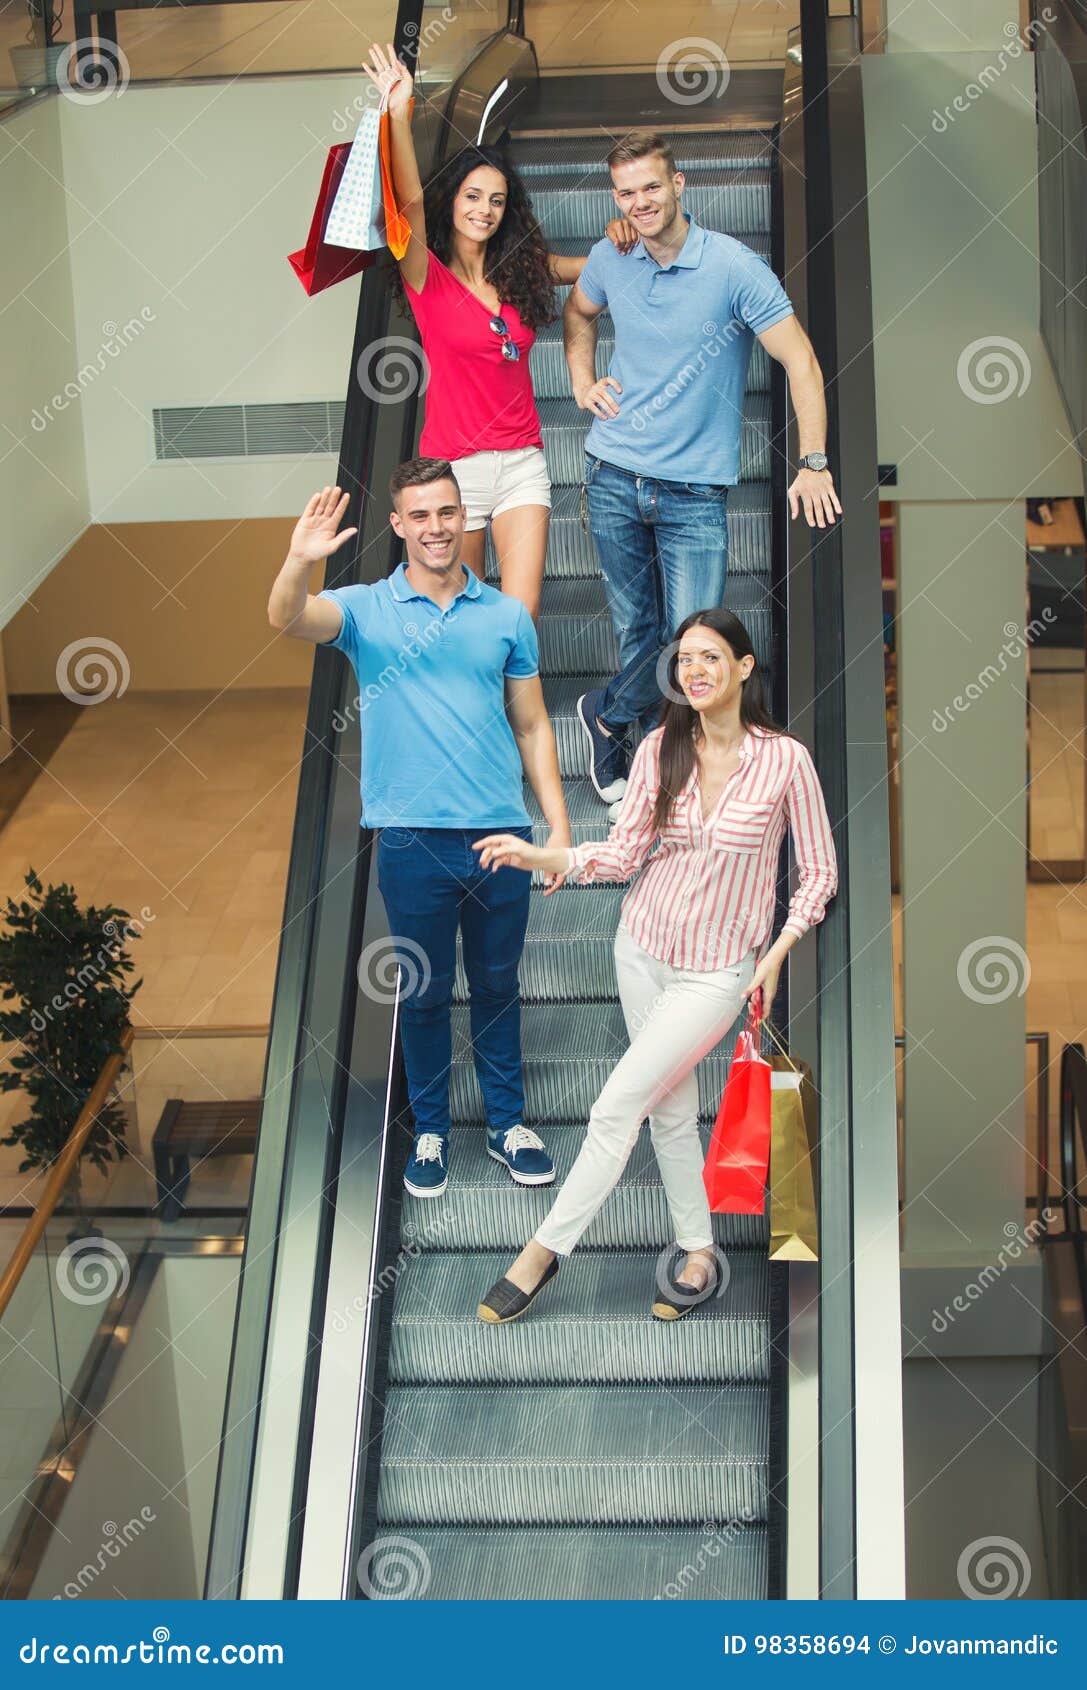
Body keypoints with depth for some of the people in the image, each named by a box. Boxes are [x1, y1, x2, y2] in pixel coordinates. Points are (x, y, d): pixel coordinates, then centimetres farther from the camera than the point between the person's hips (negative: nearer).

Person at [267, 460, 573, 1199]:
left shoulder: (507, 616, 7)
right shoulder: (366, 610, 0)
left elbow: (532, 728, 11)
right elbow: (289, 619, -21)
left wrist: (559, 827, 5)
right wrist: (300, 563, -43)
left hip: (501, 833, 2)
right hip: (414, 838, -2)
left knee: (498, 985, 13)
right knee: (424, 991, 8)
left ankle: (509, 1124, 26)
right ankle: (430, 1132, 22)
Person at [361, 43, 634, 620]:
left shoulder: (521, 274, 10)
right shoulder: (428, 276, -3)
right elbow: (411, 205, -20)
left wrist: (619, 236, -3)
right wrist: (398, 117, -33)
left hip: (521, 464, 3)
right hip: (453, 466, -3)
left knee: (520, 616, -9)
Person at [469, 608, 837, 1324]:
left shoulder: (786, 759, -13)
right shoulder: (660, 749, -3)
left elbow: (820, 873, -4)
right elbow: (625, 852, -3)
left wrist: (775, 956, -10)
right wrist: (537, 855, -18)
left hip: (720, 968, -4)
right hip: (644, 945, 4)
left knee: (616, 1107, -9)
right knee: (671, 1109, 12)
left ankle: (545, 1249, 3)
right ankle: (700, 1253, 28)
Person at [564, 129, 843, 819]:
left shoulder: (735, 267, -11)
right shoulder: (611, 259, 3)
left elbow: (802, 362, -10)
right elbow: (578, 312, 28)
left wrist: (815, 464, -16)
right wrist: (583, 384, 14)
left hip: (695, 489, -3)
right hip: (615, 477, 3)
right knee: (638, 632, 8)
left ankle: (607, 714, 17)